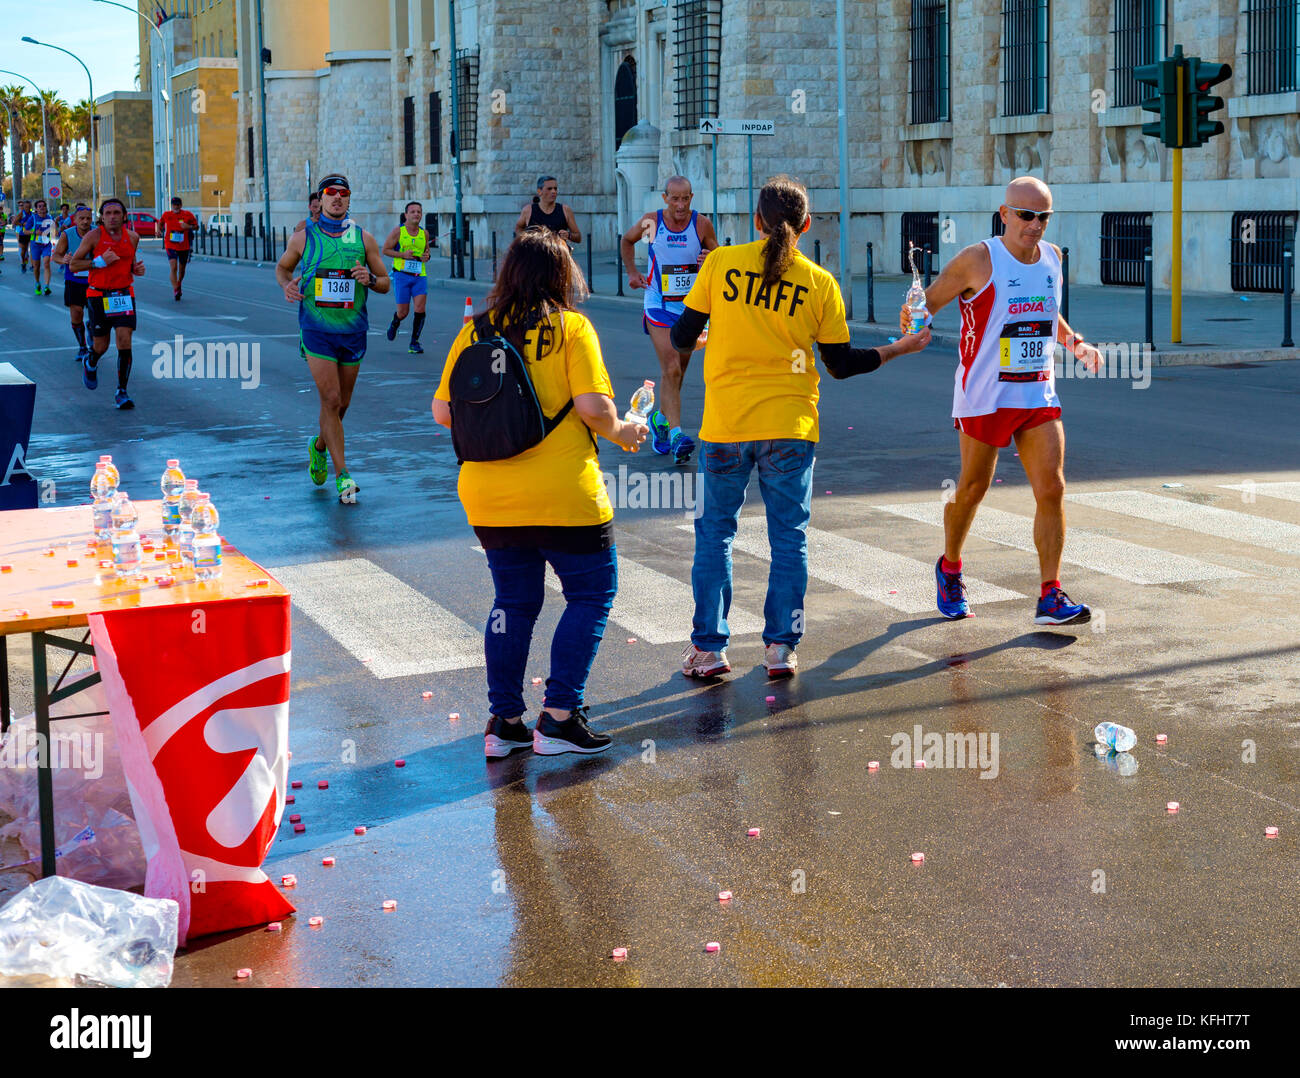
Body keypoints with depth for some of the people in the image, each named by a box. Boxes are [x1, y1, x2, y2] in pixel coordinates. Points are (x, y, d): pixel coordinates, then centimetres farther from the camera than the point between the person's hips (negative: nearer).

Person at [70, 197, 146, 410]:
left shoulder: (132, 237, 4)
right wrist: (100, 261, -19)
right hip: (99, 295, -2)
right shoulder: (93, 236, -8)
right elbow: (73, 265, -5)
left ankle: (122, 392, -3)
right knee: (101, 346, 5)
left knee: (124, 342, -11)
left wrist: (137, 269, -1)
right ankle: (90, 364, 43)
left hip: (124, 294, 2)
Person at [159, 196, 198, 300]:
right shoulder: (166, 215, 0)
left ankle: (179, 285, 42)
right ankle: (175, 290, -19)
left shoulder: (187, 215, -3)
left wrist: (189, 226, -17)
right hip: (171, 246, -1)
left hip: (184, 247, 1)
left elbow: (196, 226, 3)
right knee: (173, 268, -17)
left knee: (182, 269, 14)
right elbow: (160, 223, 20)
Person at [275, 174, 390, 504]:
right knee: (331, 400, -12)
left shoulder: (363, 239, 4)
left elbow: (386, 284, 8)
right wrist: (287, 285, -6)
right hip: (317, 330, -3)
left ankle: (319, 445, 42)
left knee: (342, 402, 12)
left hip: (353, 331, 3)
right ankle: (342, 475, -10)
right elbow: (282, 267, 17)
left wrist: (370, 278, -15)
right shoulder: (303, 238, 1)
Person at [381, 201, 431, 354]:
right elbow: (385, 250, -1)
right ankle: (395, 323, 38)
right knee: (403, 312, 1)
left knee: (420, 309, -13)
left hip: (420, 275, 3)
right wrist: (403, 254, -14)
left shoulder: (424, 234, 8)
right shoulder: (398, 231, -4)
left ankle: (414, 343, -2)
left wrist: (427, 255, -1)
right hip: (402, 274, -3)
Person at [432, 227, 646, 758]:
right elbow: (592, 407, -15)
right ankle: (559, 716, 5)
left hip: (488, 498, 4)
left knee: (513, 601, 17)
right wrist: (621, 432, 5)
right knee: (591, 595, 11)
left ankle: (504, 721, 17)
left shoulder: (475, 331, 5)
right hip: (563, 495, -4)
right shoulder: (571, 327, -6)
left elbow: (443, 411, 4)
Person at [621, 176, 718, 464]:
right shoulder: (652, 221, -5)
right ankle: (676, 435, -23)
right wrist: (631, 272, 6)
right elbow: (627, 240, 15)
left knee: (677, 372, 14)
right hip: (659, 307, -2)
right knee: (671, 370, -17)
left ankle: (661, 418, 38)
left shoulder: (702, 224, -5)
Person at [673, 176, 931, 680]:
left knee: (715, 534, 11)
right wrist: (899, 348, 17)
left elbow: (682, 338, 2)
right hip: (790, 428, 0)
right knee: (789, 538, 11)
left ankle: (708, 648, 11)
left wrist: (694, 339, 26)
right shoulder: (820, 283, -1)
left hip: (724, 427, 0)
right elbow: (841, 363, 3)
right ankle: (780, 647, 11)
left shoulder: (720, 263, -2)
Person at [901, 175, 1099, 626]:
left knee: (1052, 489, -6)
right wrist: (913, 318, -31)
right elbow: (927, 303, -9)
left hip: (1039, 395, 5)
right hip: (984, 397, -5)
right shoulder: (978, 260, -11)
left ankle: (1050, 597, -2)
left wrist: (1075, 343, 13)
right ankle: (949, 569, 34)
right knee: (973, 488, 8)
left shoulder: (1052, 257, 8)